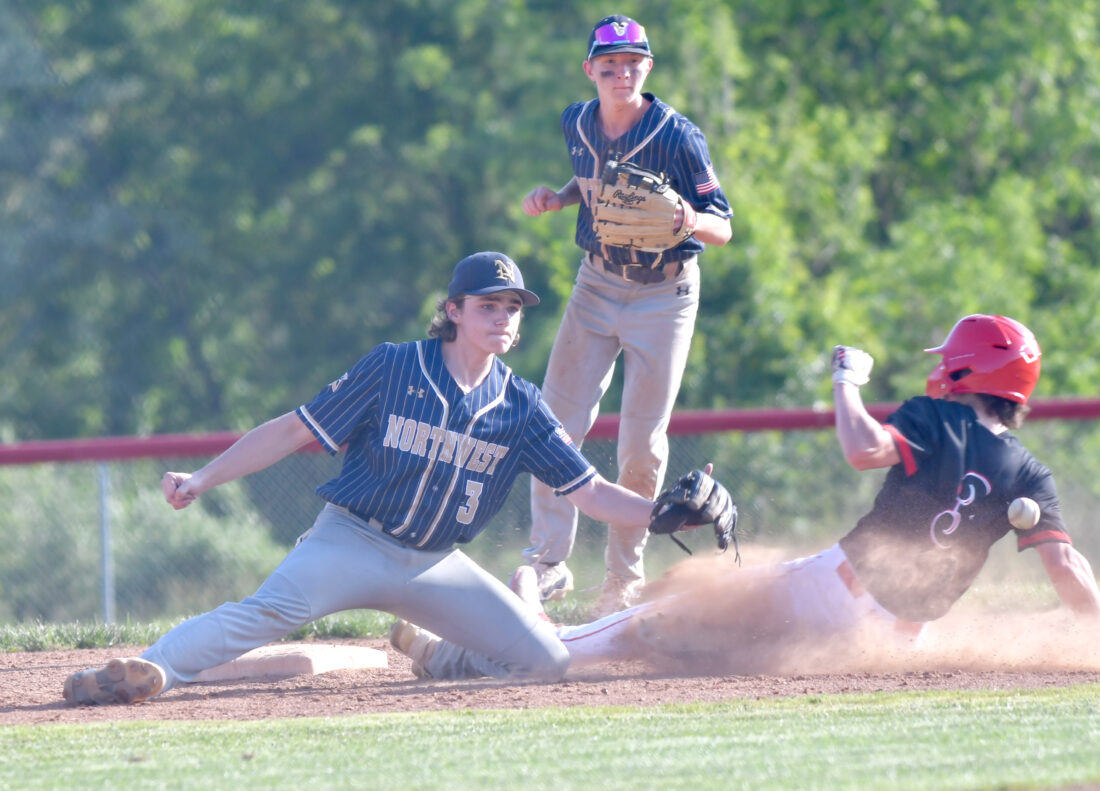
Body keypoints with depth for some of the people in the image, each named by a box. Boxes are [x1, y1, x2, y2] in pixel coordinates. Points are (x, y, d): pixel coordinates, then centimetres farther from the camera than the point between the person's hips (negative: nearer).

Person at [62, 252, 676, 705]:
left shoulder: (523, 408, 3)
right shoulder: (393, 369, -6)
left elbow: (591, 492, 4)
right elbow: (294, 431, -5)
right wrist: (203, 480, -13)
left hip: (434, 566, 5)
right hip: (352, 543, -5)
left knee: (546, 660, -4)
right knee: (269, 610, -34)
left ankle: (427, 656, 20)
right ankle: (145, 673, -45)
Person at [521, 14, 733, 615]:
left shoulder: (679, 138, -18)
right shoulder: (578, 124, -3)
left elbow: (723, 229, -16)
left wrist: (687, 219, -38)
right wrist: (554, 199, -2)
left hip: (664, 294, -4)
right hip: (596, 285, 4)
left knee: (641, 442, -2)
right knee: (557, 422, -4)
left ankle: (624, 578, 13)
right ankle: (548, 560, 6)